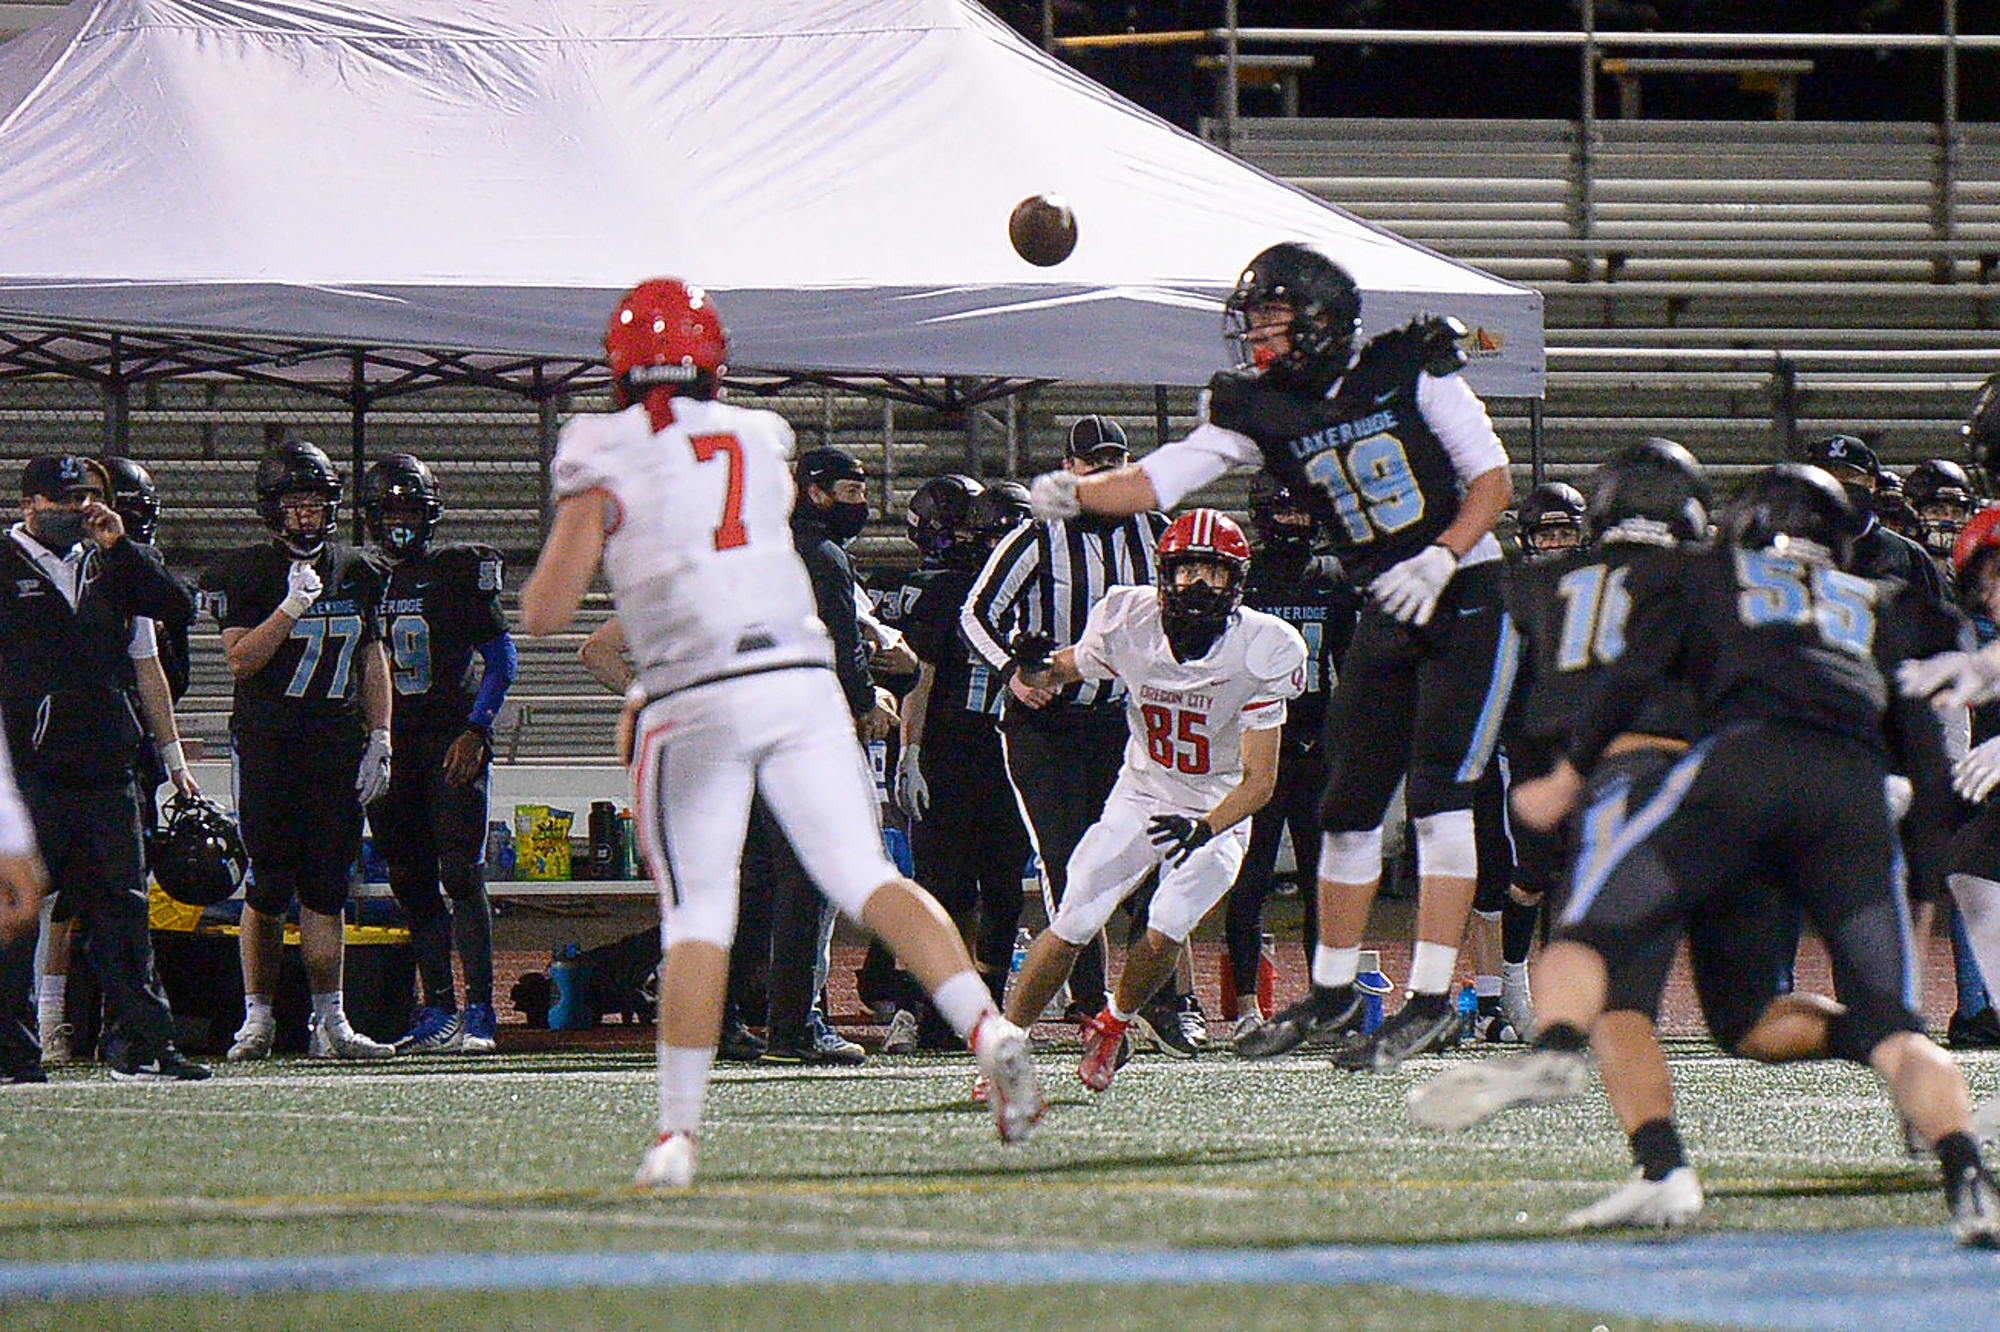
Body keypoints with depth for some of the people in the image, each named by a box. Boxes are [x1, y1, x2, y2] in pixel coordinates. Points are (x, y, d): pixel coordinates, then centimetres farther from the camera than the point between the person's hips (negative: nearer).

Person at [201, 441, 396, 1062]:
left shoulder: (357, 572, 12)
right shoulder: (245, 574, -2)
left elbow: (373, 663, 16)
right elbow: (241, 660, -11)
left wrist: (379, 741, 10)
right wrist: (293, 605, -20)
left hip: (338, 744, 3)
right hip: (266, 745, -3)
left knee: (326, 885, 3)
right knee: (267, 885, -3)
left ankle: (329, 1021, 4)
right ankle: (257, 1017, 5)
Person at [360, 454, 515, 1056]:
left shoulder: (459, 571, 0)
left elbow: (500, 656, -1)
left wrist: (476, 730, -11)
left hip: (451, 740, -5)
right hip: (391, 748, 5)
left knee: (461, 875, -12)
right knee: (413, 885, 5)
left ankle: (479, 1013, -13)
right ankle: (437, 1011, 11)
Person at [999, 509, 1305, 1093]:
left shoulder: (1262, 651, -22)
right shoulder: (1129, 623, -15)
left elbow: (1259, 780, -20)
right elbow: (1062, 672, 5)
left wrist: (1204, 829, -36)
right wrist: (1035, 668, -21)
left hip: (1219, 813, -2)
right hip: (1140, 798, 2)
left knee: (1166, 932, -21)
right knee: (1073, 923, -12)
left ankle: (1111, 1027, 8)